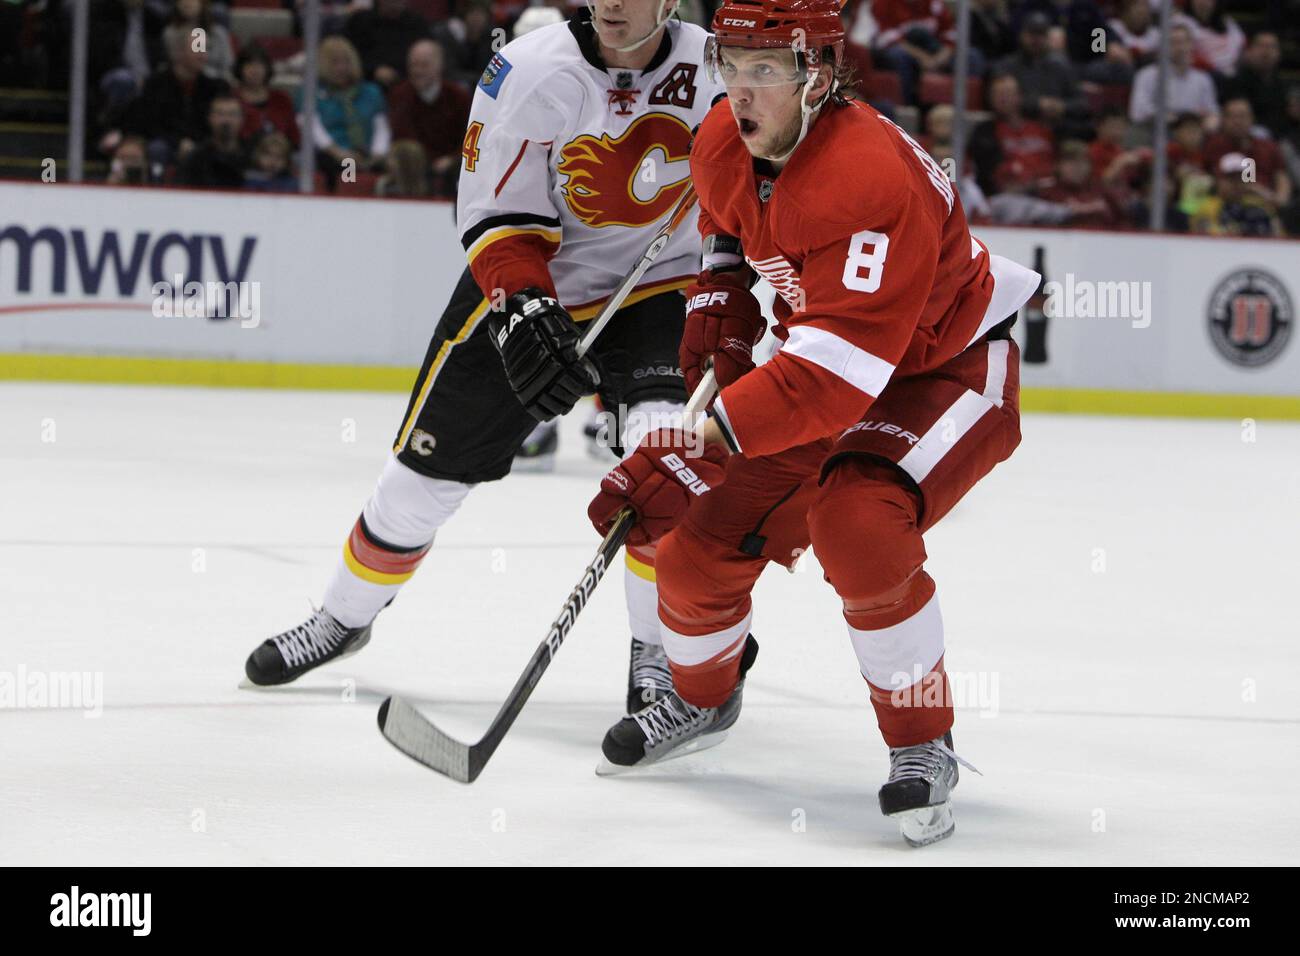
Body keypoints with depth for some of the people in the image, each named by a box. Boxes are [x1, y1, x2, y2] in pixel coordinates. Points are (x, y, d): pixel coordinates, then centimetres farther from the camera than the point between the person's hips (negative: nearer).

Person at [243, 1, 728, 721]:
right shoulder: (532, 69, -19)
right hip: (520, 291, 0)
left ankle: (658, 654, -10)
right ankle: (344, 615, 34)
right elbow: (497, 214, -17)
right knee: (424, 472, 7)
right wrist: (523, 312, -31)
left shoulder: (712, 70, -13)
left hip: (654, 290, 0)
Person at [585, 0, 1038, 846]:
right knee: (702, 543, 0)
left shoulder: (874, 180, -36)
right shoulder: (723, 147, -10)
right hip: (822, 373, 8)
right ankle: (702, 697, 33)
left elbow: (838, 372, -40)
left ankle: (925, 746, -14)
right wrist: (720, 310, 0)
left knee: (858, 529, -33)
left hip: (949, 370, -8)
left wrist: (708, 439, -43)